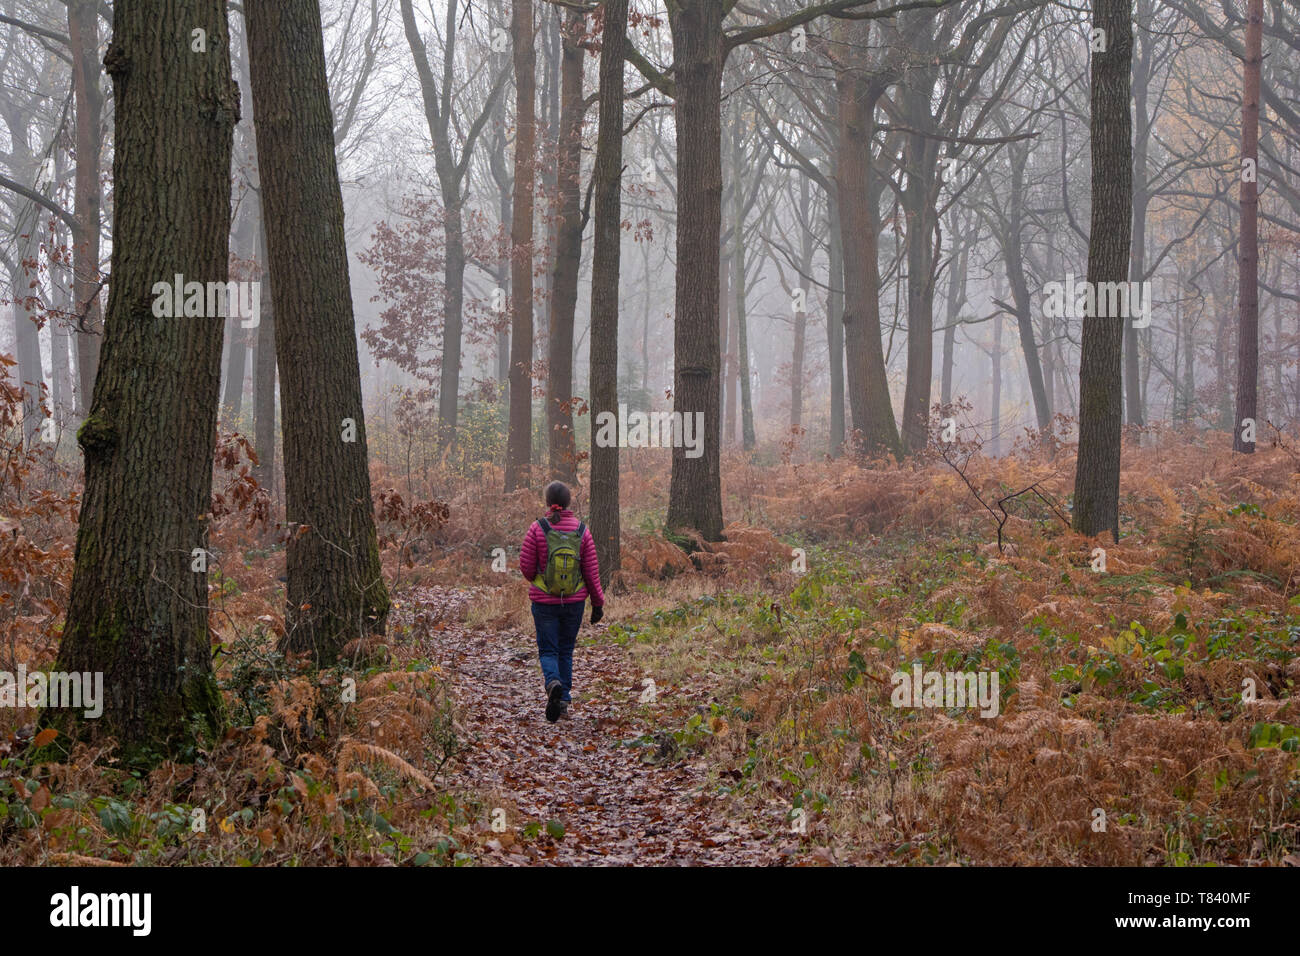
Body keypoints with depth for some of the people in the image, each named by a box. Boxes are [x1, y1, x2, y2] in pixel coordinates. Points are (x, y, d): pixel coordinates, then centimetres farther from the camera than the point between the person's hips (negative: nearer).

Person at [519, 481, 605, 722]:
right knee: (566, 650, 17)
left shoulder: (537, 529, -10)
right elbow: (592, 571, -2)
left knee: (548, 650, 7)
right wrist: (598, 603, 7)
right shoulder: (582, 531, -4)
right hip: (574, 602, 2)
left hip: (544, 601, -2)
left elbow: (526, 567, -6)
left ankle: (553, 682, -23)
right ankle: (563, 701, 16)